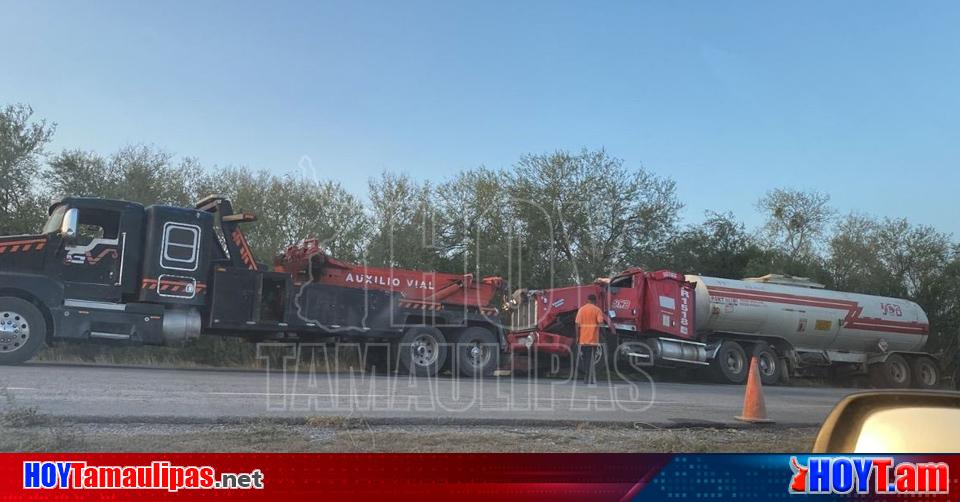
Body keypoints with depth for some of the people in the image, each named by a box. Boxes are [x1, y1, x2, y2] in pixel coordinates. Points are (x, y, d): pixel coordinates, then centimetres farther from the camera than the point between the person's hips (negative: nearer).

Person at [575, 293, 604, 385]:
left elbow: (577, 324, 0)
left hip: (583, 339, 2)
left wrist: (577, 337, 5)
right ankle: (589, 379, -4)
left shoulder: (581, 309, 4)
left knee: (584, 358, 13)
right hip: (593, 339, -2)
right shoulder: (597, 310, -2)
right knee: (591, 359, 0)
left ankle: (587, 378, 19)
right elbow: (600, 322, -15)